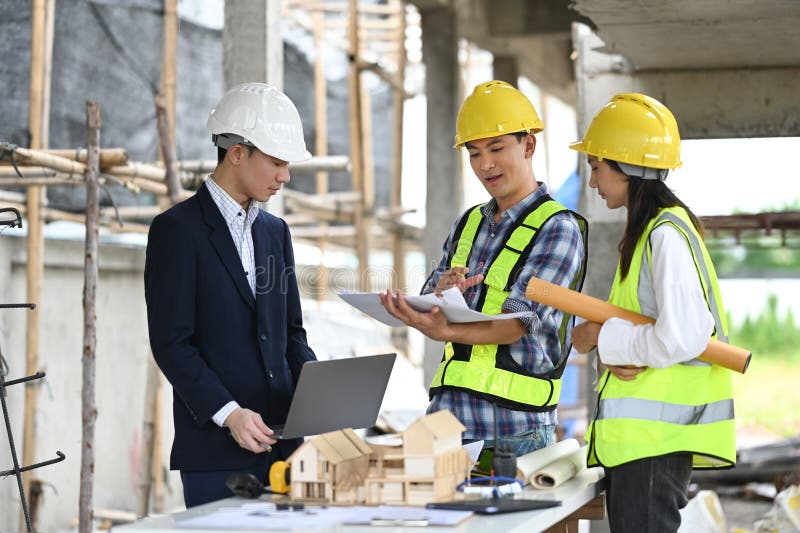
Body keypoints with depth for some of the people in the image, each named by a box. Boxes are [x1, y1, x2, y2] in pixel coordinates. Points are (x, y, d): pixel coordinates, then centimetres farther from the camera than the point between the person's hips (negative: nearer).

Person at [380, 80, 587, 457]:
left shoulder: (558, 228, -5)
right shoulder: (468, 224, 15)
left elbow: (519, 322, -16)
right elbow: (429, 315, 12)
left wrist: (447, 332, -33)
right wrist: (442, 294, -12)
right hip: (448, 411, 6)